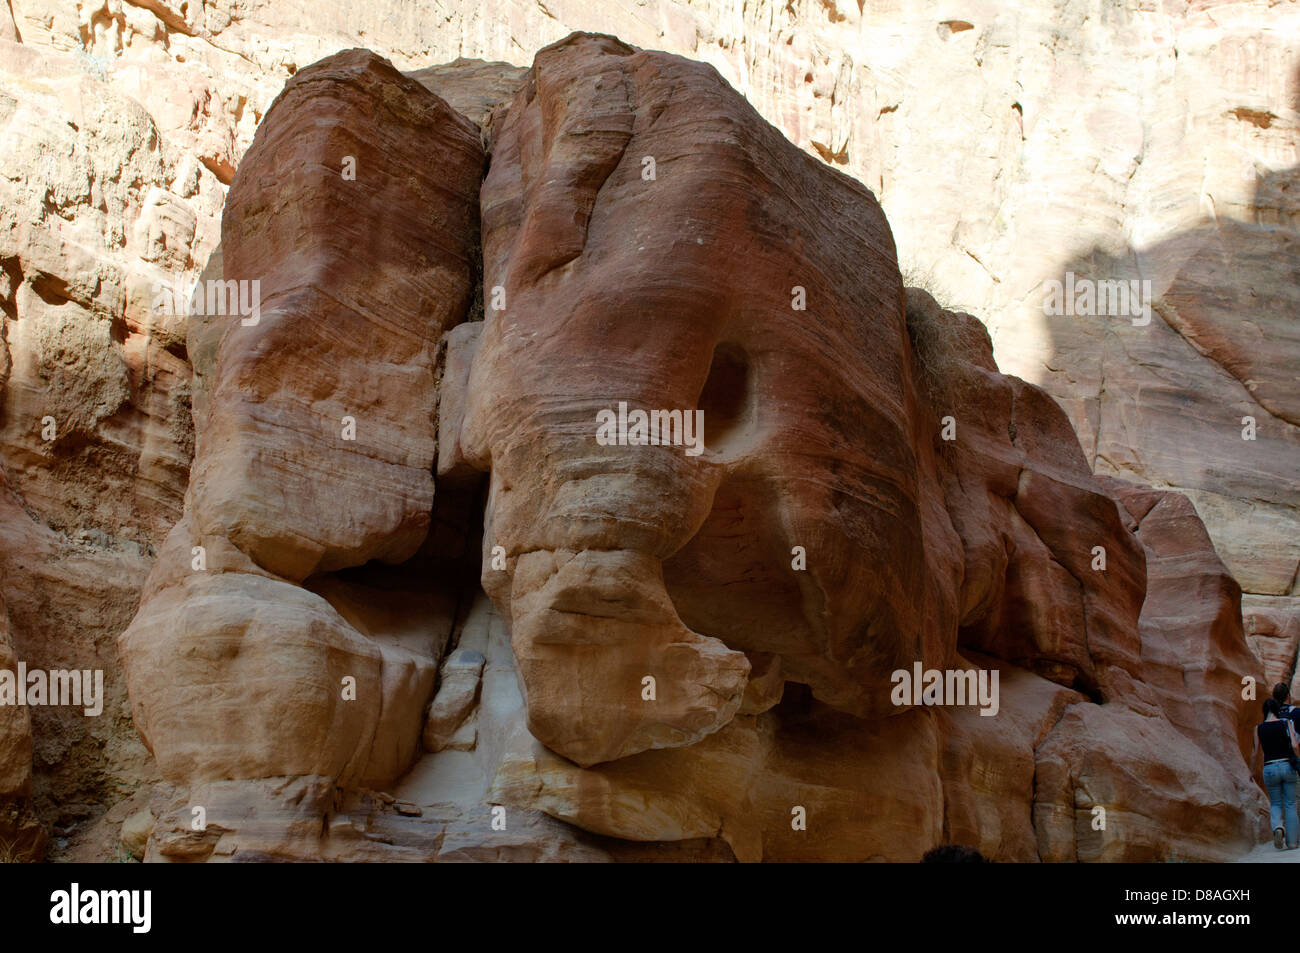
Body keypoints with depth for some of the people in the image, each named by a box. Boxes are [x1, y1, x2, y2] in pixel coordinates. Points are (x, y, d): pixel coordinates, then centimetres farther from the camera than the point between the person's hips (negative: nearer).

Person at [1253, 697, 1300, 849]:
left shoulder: (1259, 728, 0)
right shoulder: (1286, 723, -4)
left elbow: (1255, 753, 2)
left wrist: (1252, 771, 15)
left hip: (1270, 768, 1)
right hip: (1287, 766, -1)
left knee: (1275, 804, 16)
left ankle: (1278, 827, -13)